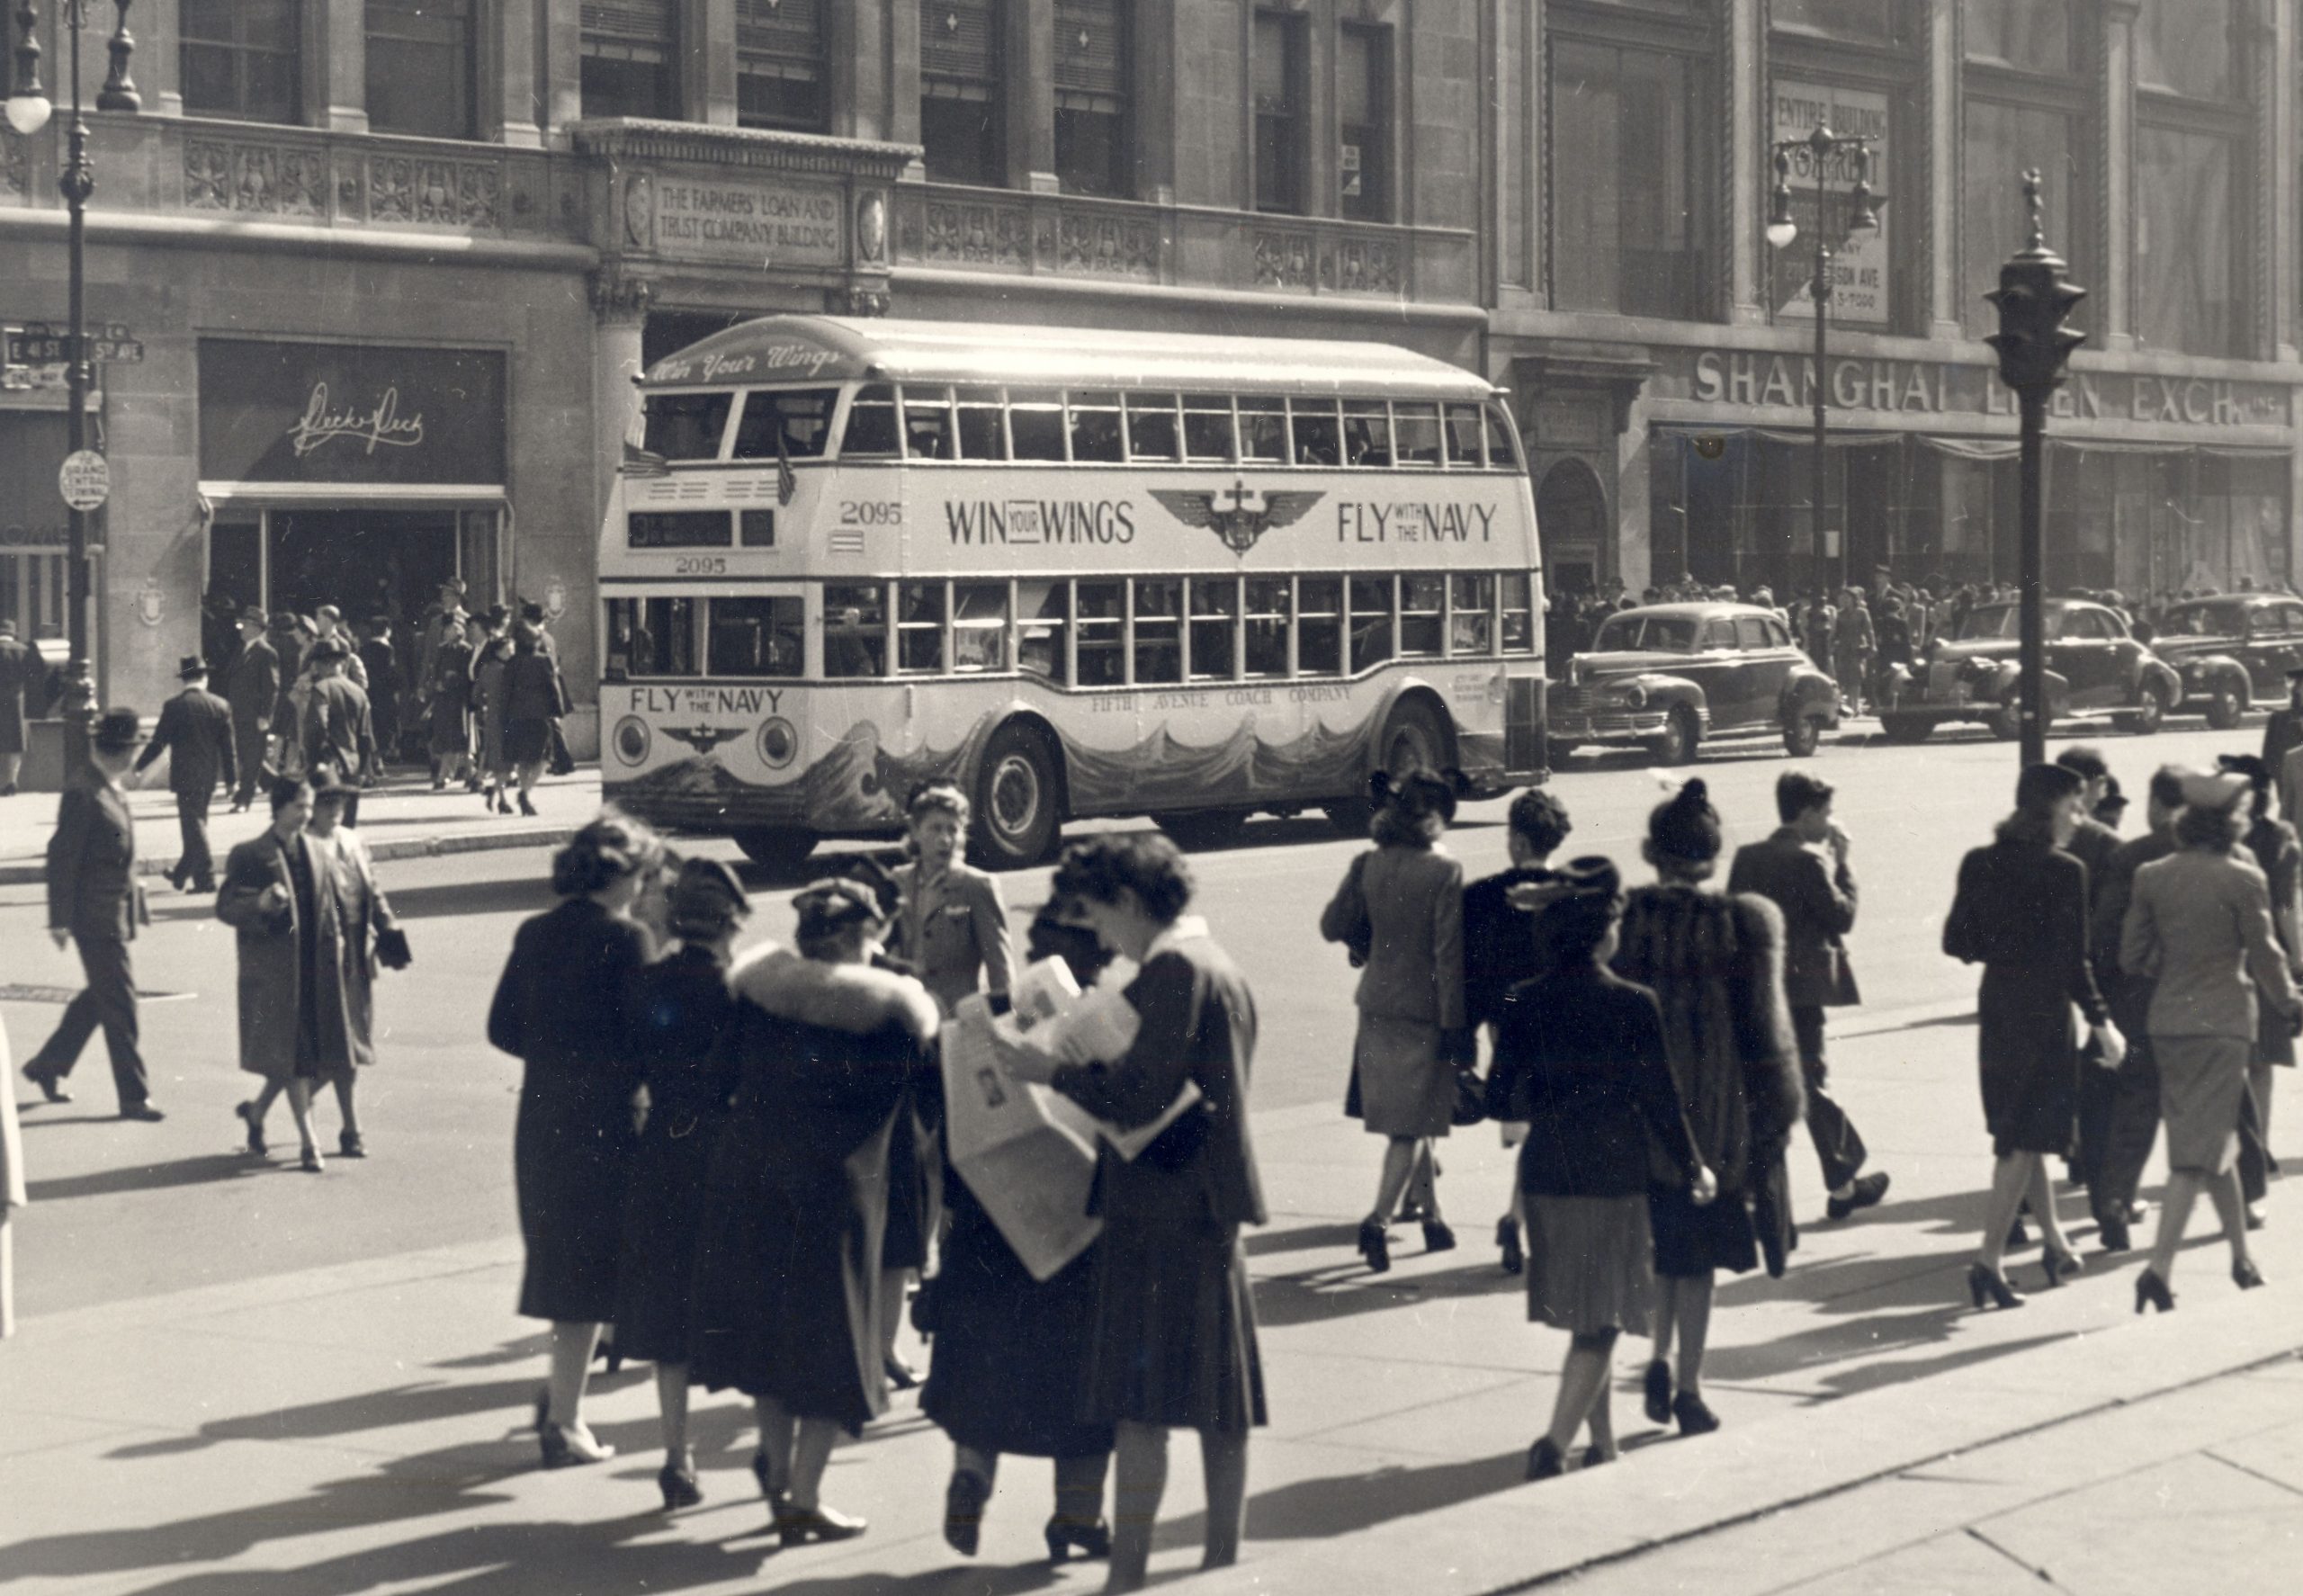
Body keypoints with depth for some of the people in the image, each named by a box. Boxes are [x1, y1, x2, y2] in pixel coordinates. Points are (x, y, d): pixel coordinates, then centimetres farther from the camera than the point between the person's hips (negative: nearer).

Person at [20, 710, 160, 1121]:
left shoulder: (113, 793, 12)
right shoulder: (83, 796, -17)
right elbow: (62, 859, -17)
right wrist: (61, 918, -17)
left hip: (117, 913, 10)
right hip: (96, 916, -10)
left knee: (102, 996, 19)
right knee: (119, 1002, -5)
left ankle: (47, 1066, 33)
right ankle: (134, 1095, 1)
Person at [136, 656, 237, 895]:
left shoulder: (174, 707, -11)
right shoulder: (220, 706, -1)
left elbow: (158, 742, -8)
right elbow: (228, 746, 2)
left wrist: (138, 767, 5)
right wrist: (232, 779, 8)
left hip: (185, 775, -4)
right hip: (210, 776, 4)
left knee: (193, 824, 1)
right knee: (197, 823, 16)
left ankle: (205, 878, -3)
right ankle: (181, 874, 28)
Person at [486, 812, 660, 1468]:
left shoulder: (534, 935, 5)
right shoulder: (623, 941, -14)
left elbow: (502, 1029, 7)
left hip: (541, 1117, 6)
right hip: (602, 1119, -6)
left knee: (559, 1260, 21)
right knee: (588, 1267, 2)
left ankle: (562, 1396, 25)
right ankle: (563, 1419, 4)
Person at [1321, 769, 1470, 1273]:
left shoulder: (1368, 866, 0)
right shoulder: (1444, 871, -15)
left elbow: (1334, 926, 4)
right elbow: (1449, 952, -15)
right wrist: (1454, 1022, -12)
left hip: (1377, 1003, 6)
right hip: (1423, 1007, -5)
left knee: (1408, 1122, 17)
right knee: (1412, 1124, 0)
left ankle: (1431, 1217, 28)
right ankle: (1379, 1220, -11)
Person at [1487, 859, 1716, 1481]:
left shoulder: (1522, 1002, -2)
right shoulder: (1632, 1005, -13)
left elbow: (1501, 1096, 3)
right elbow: (1659, 1100, -9)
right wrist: (1693, 1169, 5)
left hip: (1546, 1174, 4)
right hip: (1613, 1175, -4)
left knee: (1583, 1319, 18)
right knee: (1600, 1322, 0)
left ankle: (1602, 1446, 28)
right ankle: (1557, 1442, -16)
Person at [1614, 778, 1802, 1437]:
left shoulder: (1623, 918, -5)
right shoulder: (1745, 922, -8)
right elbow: (1766, 1021, -5)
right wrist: (1782, 1108, 4)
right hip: (1718, 1106, -1)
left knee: (1659, 1234, 20)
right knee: (1699, 1242, 7)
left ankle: (1659, 1356, 6)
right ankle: (1689, 1389, 9)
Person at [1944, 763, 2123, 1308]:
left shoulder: (1980, 864, 1)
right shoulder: (2063, 872, -16)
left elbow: (1956, 942, 2)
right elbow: (2072, 962, -17)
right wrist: (2102, 1024, -9)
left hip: (1996, 1009, 6)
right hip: (2043, 1012, -6)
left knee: (2019, 1135, 19)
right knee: (2023, 1140, 0)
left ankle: (2054, 1242, 30)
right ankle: (1989, 1258, -3)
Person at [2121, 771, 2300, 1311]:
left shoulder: (2151, 877, 1)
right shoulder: (2242, 880, -12)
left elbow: (2131, 956, 4)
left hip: (2167, 1019, 5)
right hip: (2223, 1019, -5)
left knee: (2216, 1141, 19)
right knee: (2199, 1149, -5)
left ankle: (2241, 1255, 29)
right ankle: (2160, 1266, -15)